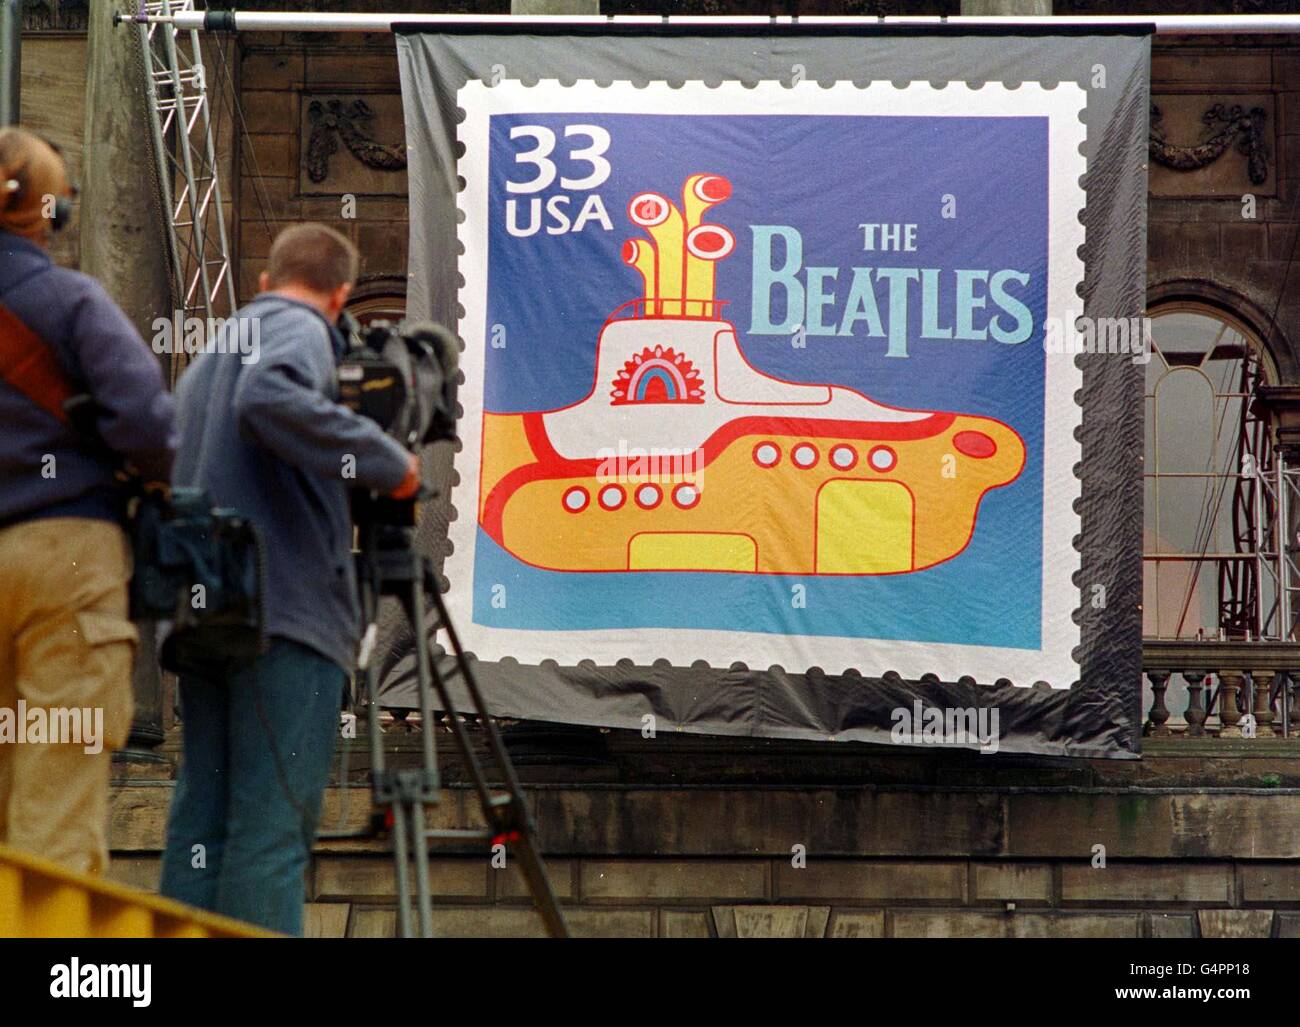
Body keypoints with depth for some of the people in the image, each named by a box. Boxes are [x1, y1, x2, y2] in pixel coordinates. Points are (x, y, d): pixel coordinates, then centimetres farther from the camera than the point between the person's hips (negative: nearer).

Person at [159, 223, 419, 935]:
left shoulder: (205, 360, 26)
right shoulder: (299, 331, -2)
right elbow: (270, 400, -24)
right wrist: (386, 462, -18)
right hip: (287, 609, -8)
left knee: (200, 820, 7)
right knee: (272, 827, -11)